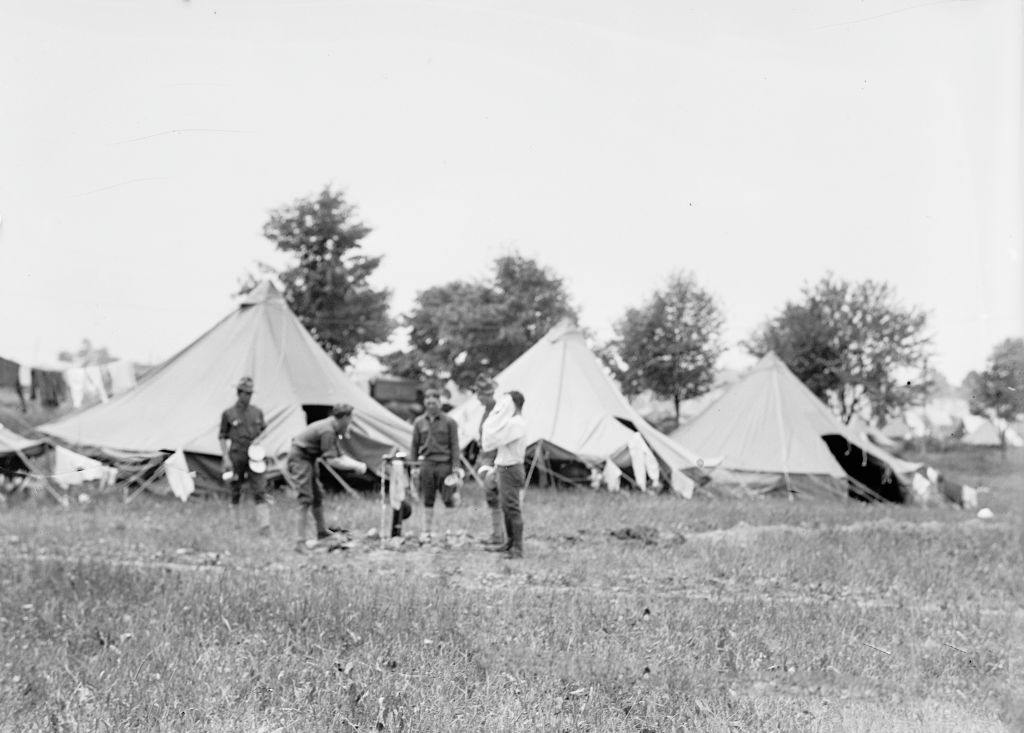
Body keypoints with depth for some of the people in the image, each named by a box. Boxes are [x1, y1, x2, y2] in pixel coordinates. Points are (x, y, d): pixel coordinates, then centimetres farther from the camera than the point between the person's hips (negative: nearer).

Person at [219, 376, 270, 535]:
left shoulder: (257, 412, 9)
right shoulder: (228, 414, 0)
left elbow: (263, 431, 19)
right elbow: (222, 437, 2)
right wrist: (226, 458, -6)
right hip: (236, 457, -2)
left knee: (260, 492, -8)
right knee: (235, 492, 6)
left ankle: (264, 526, -15)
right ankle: (235, 525, 18)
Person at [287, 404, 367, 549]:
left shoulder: (332, 430, 8)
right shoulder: (327, 431, -24)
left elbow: (339, 456, 11)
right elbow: (332, 461, -26)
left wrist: (357, 464, -3)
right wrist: (355, 467, -19)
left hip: (309, 459, 10)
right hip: (299, 459, -10)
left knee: (317, 495, 17)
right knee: (306, 498, -14)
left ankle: (322, 532, 31)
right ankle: (301, 541, -15)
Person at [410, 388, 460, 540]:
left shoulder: (449, 422, 3)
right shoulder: (419, 422, 11)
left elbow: (454, 446, 2)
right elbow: (414, 445, 15)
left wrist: (456, 467, -5)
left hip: (444, 463, -2)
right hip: (426, 463, 2)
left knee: (448, 499, -5)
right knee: (428, 501, 6)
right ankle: (427, 532, 12)